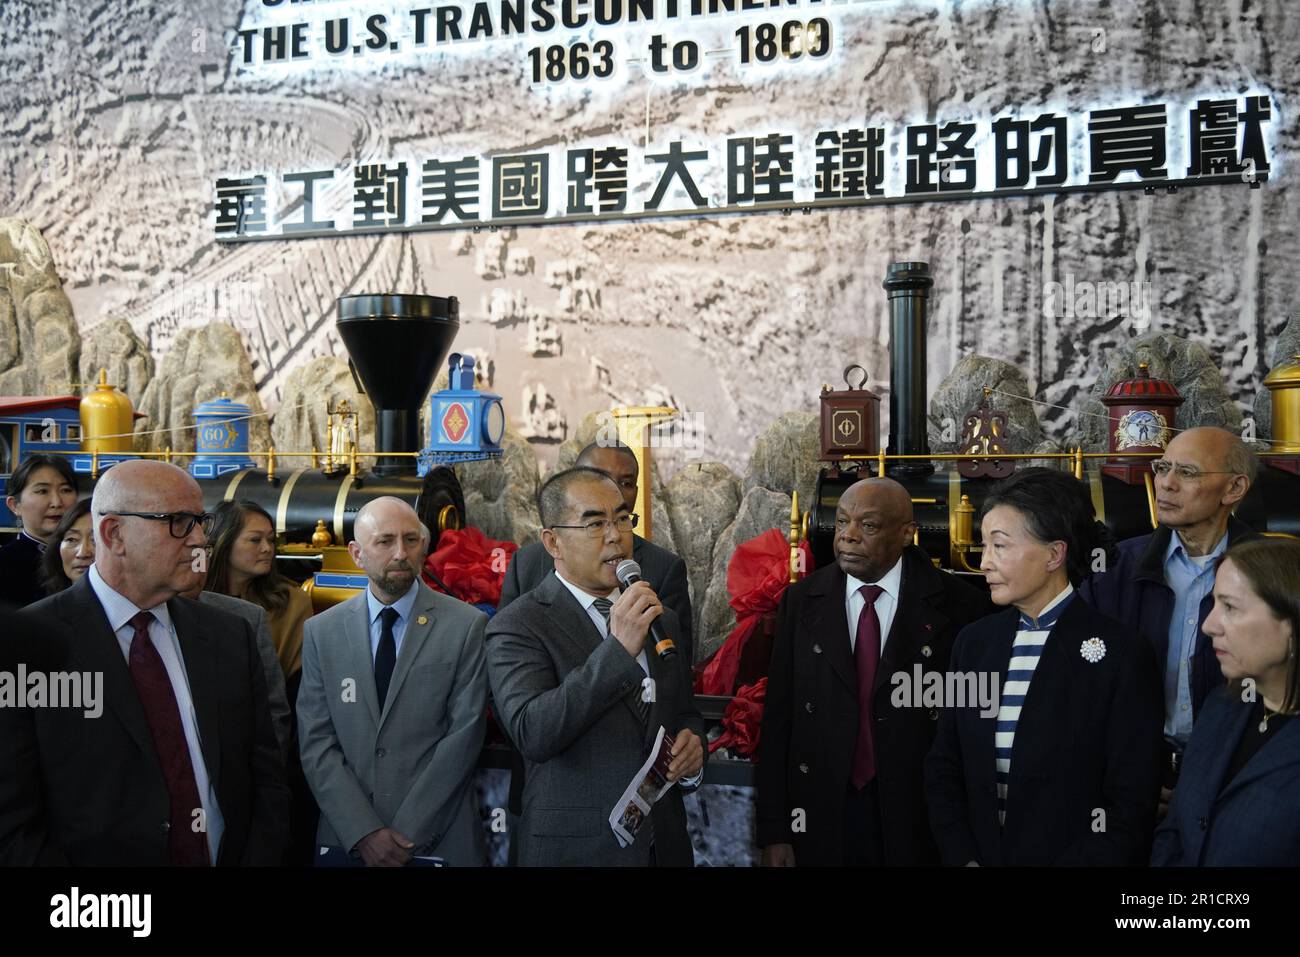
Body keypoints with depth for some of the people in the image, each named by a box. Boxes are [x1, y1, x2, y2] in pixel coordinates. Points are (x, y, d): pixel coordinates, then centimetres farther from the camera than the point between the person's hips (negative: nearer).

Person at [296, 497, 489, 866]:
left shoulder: (467, 626, -5)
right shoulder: (321, 632, 3)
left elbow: (464, 735, -9)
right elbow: (315, 743, -1)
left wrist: (407, 834, -13)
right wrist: (364, 833, -11)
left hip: (439, 841, -1)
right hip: (346, 840, 2)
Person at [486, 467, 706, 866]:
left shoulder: (662, 619, 7)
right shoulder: (517, 625, -12)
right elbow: (531, 734, -25)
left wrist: (692, 747, -5)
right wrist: (617, 650, -31)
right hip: (574, 848, -5)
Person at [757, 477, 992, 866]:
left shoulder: (957, 605, -6)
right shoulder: (801, 601, 1)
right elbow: (778, 720, 0)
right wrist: (774, 832, -3)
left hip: (918, 817, -2)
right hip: (821, 817, 2)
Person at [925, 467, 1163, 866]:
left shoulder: (1122, 656, -13)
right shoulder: (973, 642, 1)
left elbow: (1131, 805, -14)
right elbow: (944, 769, 4)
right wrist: (963, 858, -8)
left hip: (1068, 855, -4)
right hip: (980, 853, 4)